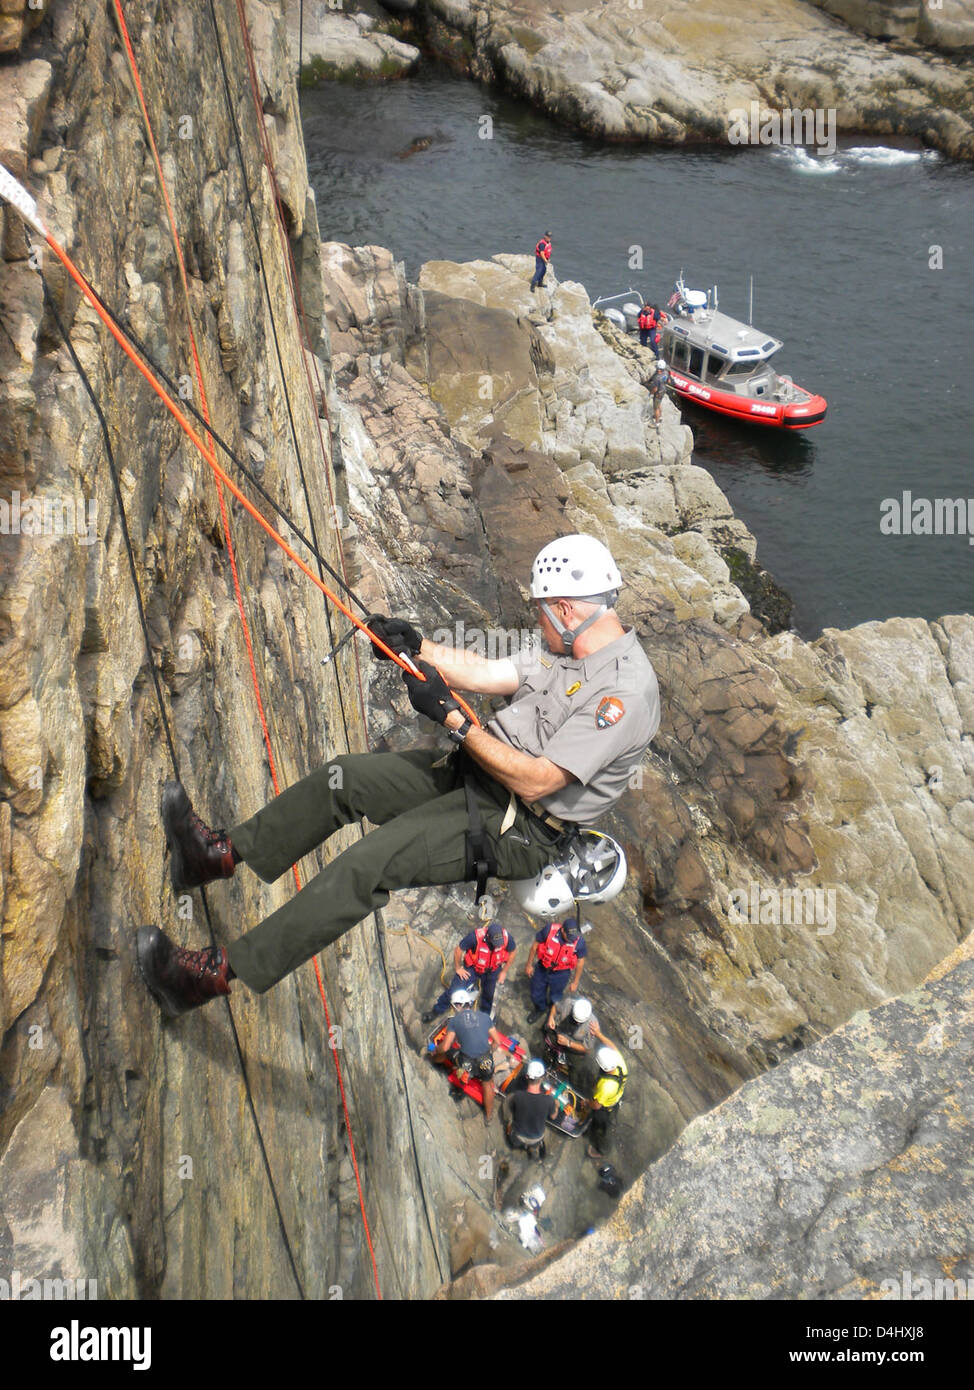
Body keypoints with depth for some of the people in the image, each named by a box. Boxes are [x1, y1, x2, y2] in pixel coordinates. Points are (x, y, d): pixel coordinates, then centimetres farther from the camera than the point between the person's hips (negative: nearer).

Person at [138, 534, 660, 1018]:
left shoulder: (625, 690, -24)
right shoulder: (570, 646, 6)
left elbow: (535, 781, -27)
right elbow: (486, 672, 13)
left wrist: (450, 716, -24)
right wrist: (419, 649, -1)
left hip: (518, 828, -9)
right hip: (471, 772, 10)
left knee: (368, 863, -22)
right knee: (343, 776, 3)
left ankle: (223, 971, -16)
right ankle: (224, 852, 17)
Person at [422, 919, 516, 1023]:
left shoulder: (507, 937, -31)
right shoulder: (475, 936, -38)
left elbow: (512, 952, -7)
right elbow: (458, 950, -20)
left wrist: (504, 971, 0)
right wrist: (458, 968, -6)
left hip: (492, 970, 2)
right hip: (473, 967, -2)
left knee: (489, 995, 17)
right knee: (454, 989, -2)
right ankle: (436, 1011, 20)